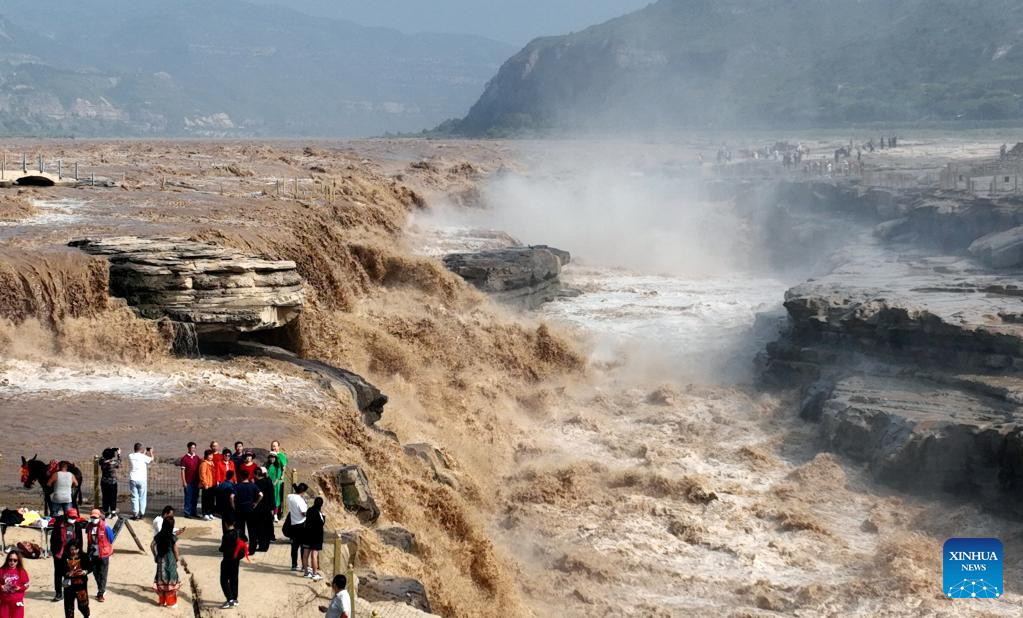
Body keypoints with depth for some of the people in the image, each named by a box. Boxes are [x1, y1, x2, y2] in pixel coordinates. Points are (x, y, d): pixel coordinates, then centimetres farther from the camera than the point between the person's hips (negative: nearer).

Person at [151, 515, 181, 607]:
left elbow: (152, 546, 0)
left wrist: (156, 556, 12)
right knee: (170, 580, 6)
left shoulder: (158, 536, -5)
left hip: (161, 561, 4)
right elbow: (175, 551, -11)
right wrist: (177, 560, 5)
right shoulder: (173, 538, -17)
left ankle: (162, 601, 23)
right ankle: (170, 602, 12)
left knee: (161, 579, 15)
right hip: (170, 562, -4)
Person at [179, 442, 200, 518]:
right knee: (188, 497, -2)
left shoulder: (197, 458, 10)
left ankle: (193, 512, 17)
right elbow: (182, 471, -5)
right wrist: (184, 481, -10)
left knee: (195, 497, 9)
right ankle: (187, 513, 4)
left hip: (196, 481, 5)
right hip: (188, 482, -5)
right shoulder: (184, 458, -4)